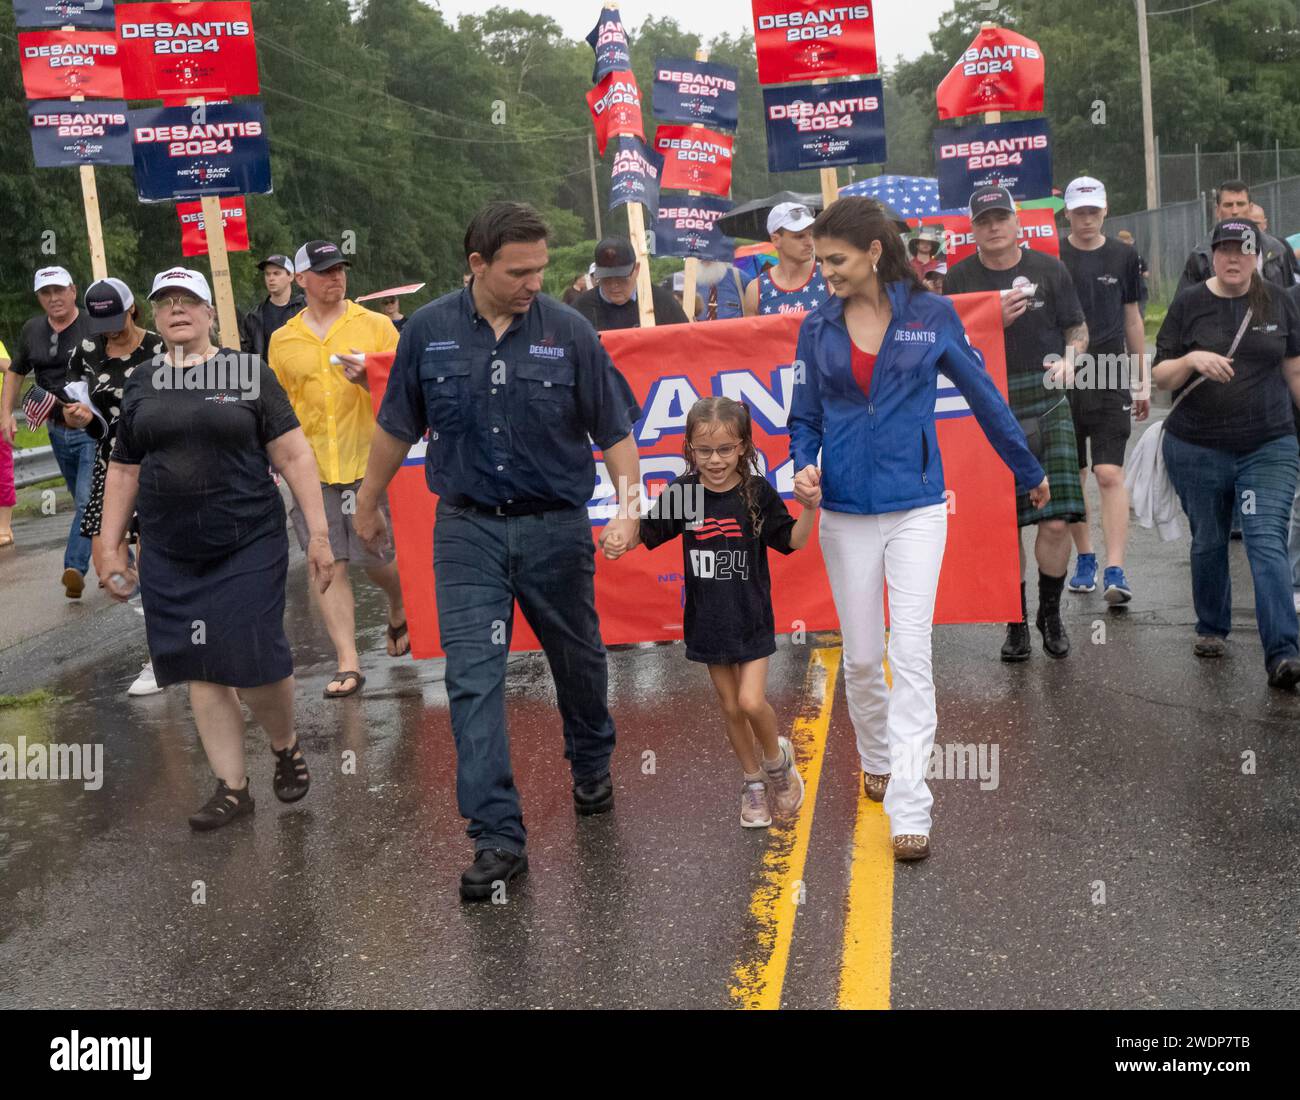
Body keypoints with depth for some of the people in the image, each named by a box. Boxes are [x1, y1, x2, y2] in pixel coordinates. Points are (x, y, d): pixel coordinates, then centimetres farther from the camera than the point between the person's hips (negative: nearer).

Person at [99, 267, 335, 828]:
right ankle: (232, 786, 15)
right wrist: (111, 547, 12)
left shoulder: (248, 373, 0)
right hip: (170, 558, 3)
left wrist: (318, 532, -7)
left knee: (253, 663, -6)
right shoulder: (141, 385, 10)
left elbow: (293, 455, -2)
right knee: (202, 672, 4)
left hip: (249, 547, -3)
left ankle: (286, 747, 24)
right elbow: (123, 471, 15)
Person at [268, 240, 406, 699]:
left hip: (369, 460, -2)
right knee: (327, 563, -2)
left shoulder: (376, 325, 2)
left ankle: (400, 612, 36)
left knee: (377, 557, 2)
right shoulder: (282, 341, 10)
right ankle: (348, 663, 4)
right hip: (311, 468, 2)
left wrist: (367, 379, -17)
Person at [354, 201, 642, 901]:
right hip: (468, 529, 0)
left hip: (556, 527, 0)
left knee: (578, 659, 16)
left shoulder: (569, 332, -6)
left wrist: (628, 505, -15)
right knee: (473, 679, -7)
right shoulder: (429, 332, -1)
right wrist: (368, 503, 17)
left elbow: (614, 430, -2)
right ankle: (497, 837, -2)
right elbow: (397, 427, 10)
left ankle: (593, 766, 45)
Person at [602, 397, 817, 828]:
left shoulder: (757, 492, -10)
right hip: (707, 618, 2)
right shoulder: (682, 492, -7)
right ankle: (753, 781, 31)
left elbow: (791, 541, -4)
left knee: (752, 701, -11)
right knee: (730, 707, 11)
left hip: (751, 617, -2)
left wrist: (809, 509, -22)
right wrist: (620, 542, -19)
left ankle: (777, 758, 20)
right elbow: (646, 530, 2)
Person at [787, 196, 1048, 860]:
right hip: (845, 513, 2)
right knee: (861, 657, 11)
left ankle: (909, 809, -6)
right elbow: (805, 418, 10)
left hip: (916, 508, -2)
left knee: (910, 654, -9)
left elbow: (983, 397, 7)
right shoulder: (817, 329, 3)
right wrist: (804, 469, -12)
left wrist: (1029, 474, 17)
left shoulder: (931, 316, -3)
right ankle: (877, 762, 35)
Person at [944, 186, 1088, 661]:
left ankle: (1050, 613, 15)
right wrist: (995, 322, -14)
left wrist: (1067, 361, -8)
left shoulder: (1048, 269, 7)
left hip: (1048, 407, 0)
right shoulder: (959, 278, 5)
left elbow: (1078, 329, 13)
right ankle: (1015, 622, 16)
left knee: (1056, 521, -6)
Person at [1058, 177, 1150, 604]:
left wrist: (1141, 382, 15)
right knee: (1072, 477, 8)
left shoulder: (1122, 256, 7)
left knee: (1110, 474, -10)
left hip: (1111, 379, 0)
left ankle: (1115, 571, -12)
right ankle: (1085, 559, 25)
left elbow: (1132, 318, 14)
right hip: (1062, 379, 0)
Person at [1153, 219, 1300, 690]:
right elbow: (1160, 376, -1)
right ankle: (1211, 629, 34)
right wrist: (1193, 359, -20)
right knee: (1208, 543, 13)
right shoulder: (1189, 304, 1)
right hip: (1197, 449, 0)